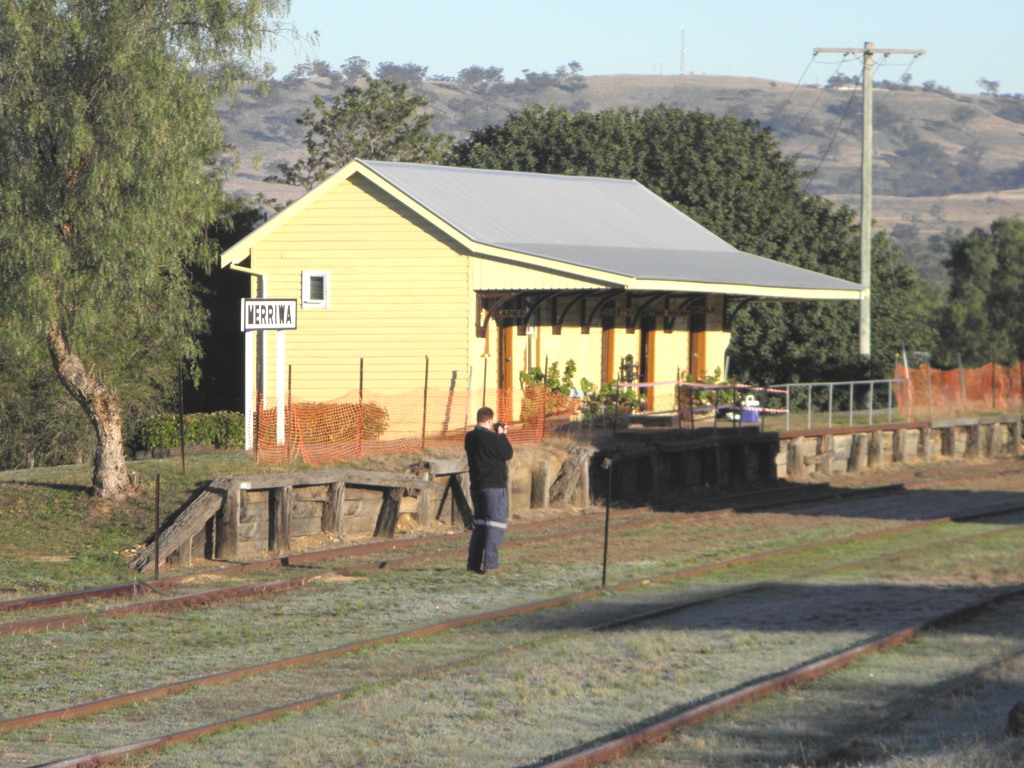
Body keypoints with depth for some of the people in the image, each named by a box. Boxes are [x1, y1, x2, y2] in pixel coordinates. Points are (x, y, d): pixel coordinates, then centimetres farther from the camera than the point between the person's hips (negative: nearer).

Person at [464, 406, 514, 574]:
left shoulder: (470, 437, 7)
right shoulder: (490, 438, -18)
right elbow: (507, 453, -11)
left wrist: (499, 436, 11)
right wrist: (502, 435, 1)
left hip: (477, 486, 8)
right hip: (494, 486, -8)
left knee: (479, 524, 16)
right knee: (496, 524, -4)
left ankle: (473, 563, 15)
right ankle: (490, 564, -9)